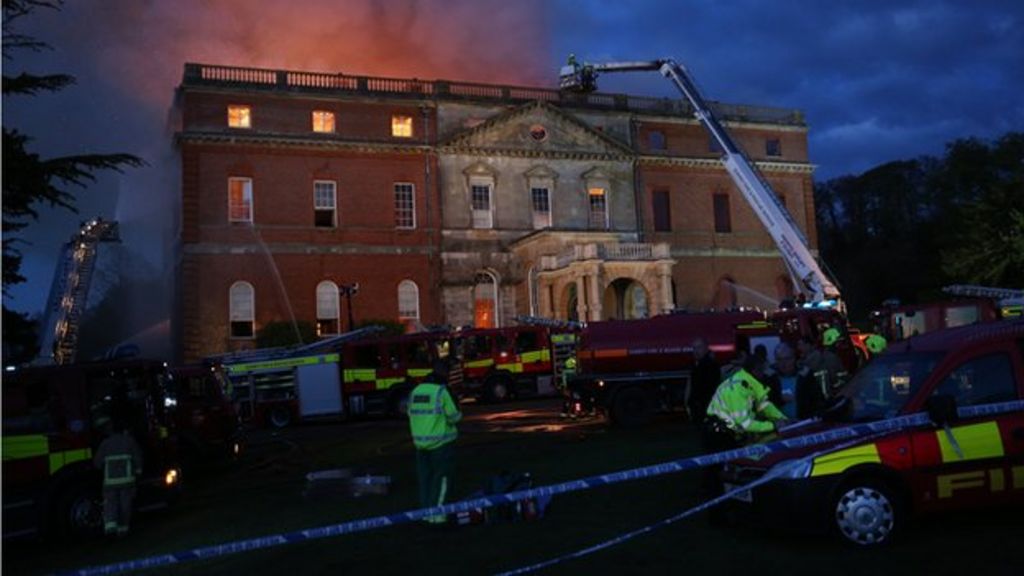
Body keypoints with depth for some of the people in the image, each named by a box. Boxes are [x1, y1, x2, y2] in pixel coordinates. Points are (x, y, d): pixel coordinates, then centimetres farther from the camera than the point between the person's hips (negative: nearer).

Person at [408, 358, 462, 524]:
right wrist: (458, 414, 10)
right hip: (441, 442, -6)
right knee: (442, 477, 2)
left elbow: (412, 414, 9)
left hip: (420, 442, 6)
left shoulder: (416, 391, 4)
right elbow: (453, 416, -12)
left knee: (425, 476, 14)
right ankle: (435, 512, 1)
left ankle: (426, 510, 20)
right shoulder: (442, 391, -15)